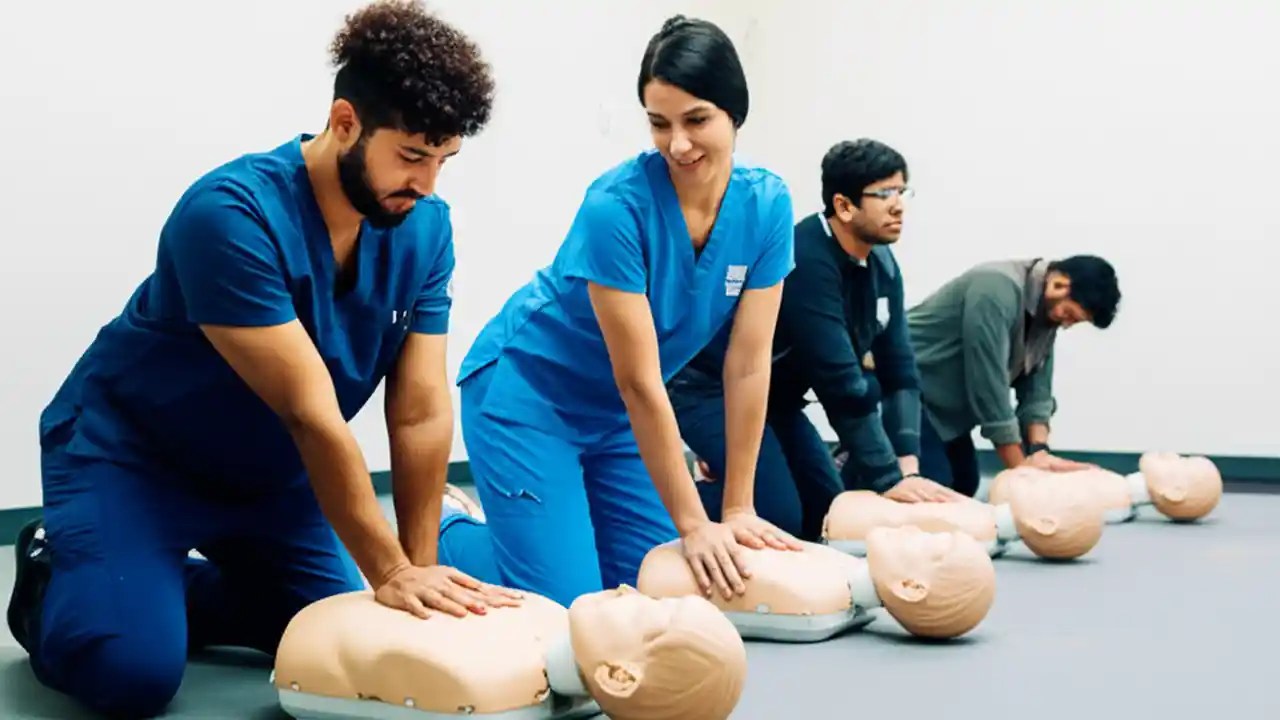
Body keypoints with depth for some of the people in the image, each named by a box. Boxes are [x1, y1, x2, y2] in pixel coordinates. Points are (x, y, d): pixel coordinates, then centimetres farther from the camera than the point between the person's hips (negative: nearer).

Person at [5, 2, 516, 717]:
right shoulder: (232, 215, -31)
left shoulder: (425, 227, -12)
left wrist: (419, 568, -17)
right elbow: (311, 414, -33)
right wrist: (390, 572, -31)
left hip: (268, 473, 6)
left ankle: (173, 586, 21)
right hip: (129, 451, -6)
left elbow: (422, 412, -14)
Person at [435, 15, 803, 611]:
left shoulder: (766, 205, -13)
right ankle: (449, 538, 17)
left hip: (618, 413, 6)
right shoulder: (617, 205, -28)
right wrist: (693, 525, -21)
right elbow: (638, 382, -26)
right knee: (567, 607, -11)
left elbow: (749, 365, -10)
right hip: (528, 392, -6)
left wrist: (739, 508, -10)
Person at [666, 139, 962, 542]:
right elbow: (840, 381, -31)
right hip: (712, 389, -9)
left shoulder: (883, 266, -1)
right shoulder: (807, 262, -29)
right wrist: (888, 480, -27)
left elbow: (898, 370, -2)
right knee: (779, 516, -20)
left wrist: (907, 467, -13)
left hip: (776, 396, 9)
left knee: (827, 510, 6)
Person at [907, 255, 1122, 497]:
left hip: (945, 402, 10)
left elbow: (1036, 388, 2)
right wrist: (1019, 467, -24)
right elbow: (988, 384, -29)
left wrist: (1039, 451, -14)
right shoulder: (999, 290, -29)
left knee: (964, 485, 9)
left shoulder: (1047, 312, 0)